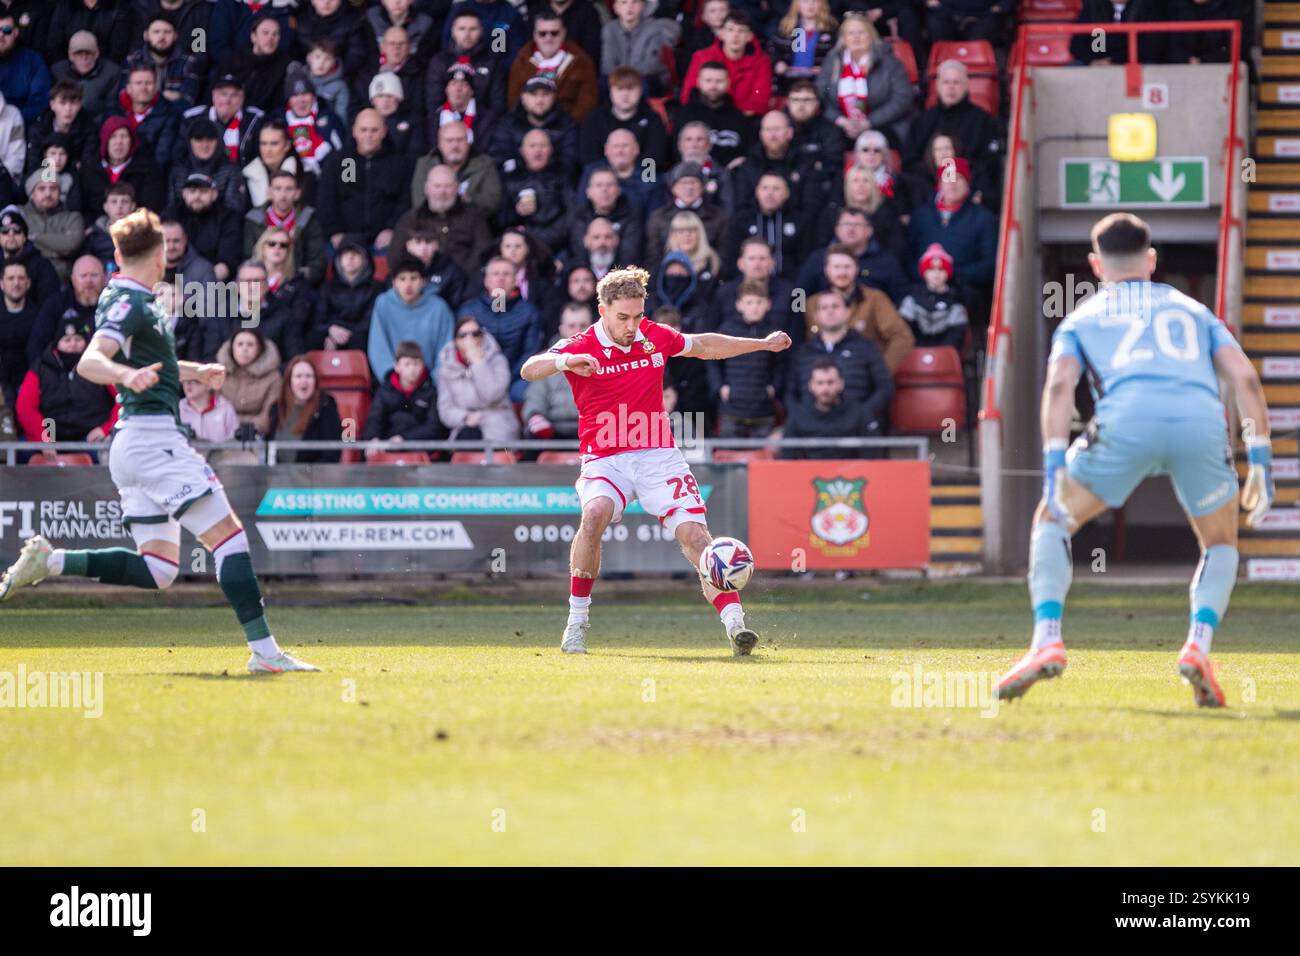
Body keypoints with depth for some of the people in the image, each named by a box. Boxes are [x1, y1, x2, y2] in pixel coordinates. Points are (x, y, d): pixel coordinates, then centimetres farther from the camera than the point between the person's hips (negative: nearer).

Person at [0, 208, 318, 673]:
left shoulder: (128, 299, 18)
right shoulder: (130, 302, -11)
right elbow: (89, 362, -27)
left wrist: (194, 372, 44)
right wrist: (126, 375, -46)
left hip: (132, 443, 10)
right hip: (153, 437, -10)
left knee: (157, 570, 9)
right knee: (228, 534, -11)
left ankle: (49, 560, 3)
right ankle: (264, 650, -16)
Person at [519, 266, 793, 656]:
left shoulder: (655, 337, 5)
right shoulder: (581, 348, -6)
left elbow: (702, 346, 25)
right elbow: (530, 370, -22)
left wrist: (763, 344, 32)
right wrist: (563, 362, -43)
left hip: (658, 455, 3)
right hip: (606, 459, -2)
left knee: (694, 532, -15)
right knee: (595, 514, -31)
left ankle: (734, 625, -19)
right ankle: (577, 620, -18)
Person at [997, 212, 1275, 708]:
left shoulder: (1082, 318, 28)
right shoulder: (1192, 310, 33)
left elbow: (1060, 384, 8)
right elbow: (1245, 378, 18)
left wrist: (1054, 469, 0)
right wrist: (1260, 463, 16)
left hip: (1127, 420, -1)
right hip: (1202, 421, 1)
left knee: (1052, 521, 20)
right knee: (1221, 545, 25)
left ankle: (1047, 641, 1)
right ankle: (1198, 646, 1)